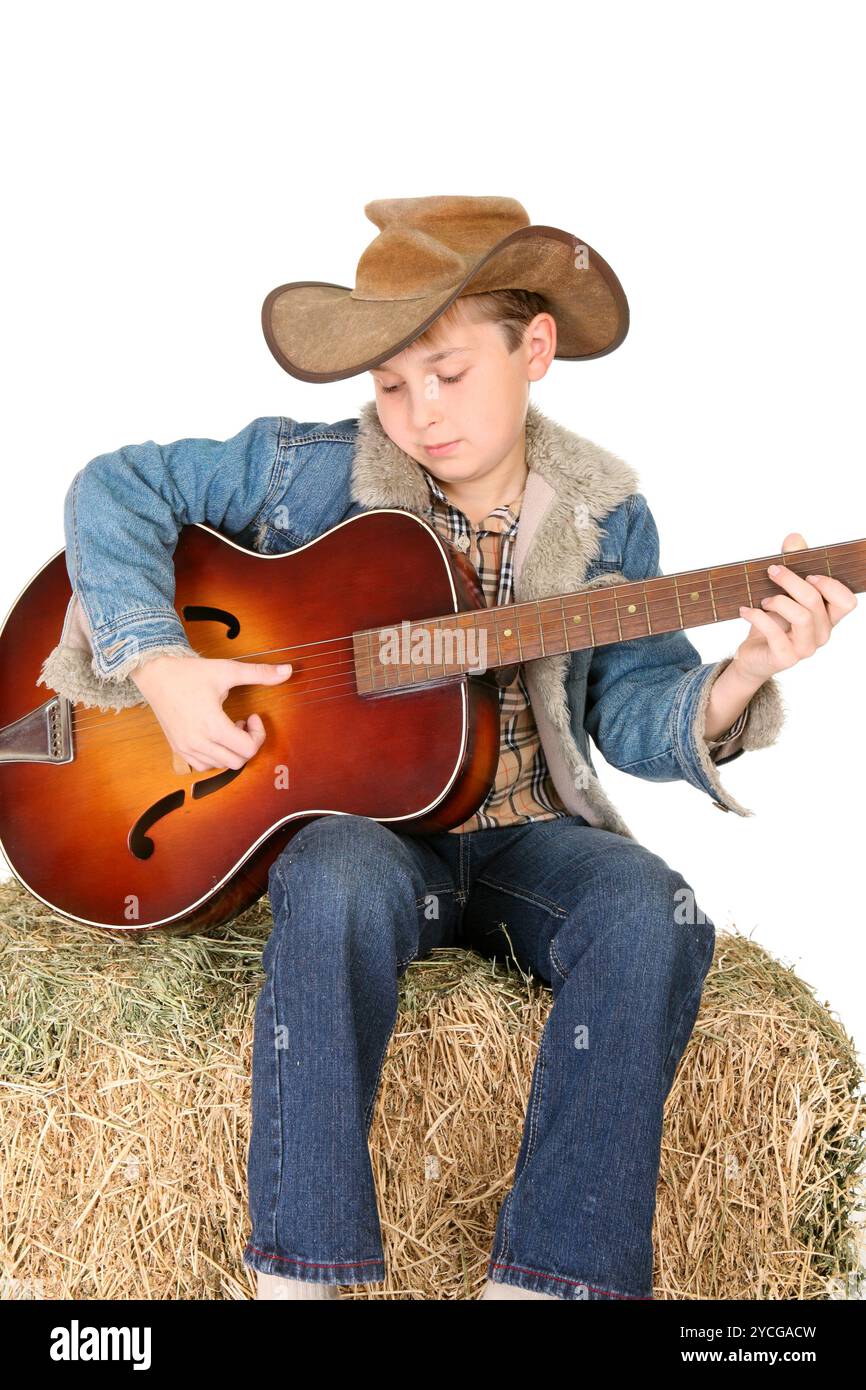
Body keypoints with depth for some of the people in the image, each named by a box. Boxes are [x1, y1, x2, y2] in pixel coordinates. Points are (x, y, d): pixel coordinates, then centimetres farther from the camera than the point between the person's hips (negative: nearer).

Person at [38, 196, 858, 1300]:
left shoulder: (604, 518, 3)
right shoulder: (310, 470, -2)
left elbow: (634, 710, 1)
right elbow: (116, 488, 0)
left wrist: (735, 683, -20)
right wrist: (159, 661, -13)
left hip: (524, 834, 2)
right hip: (350, 817, -2)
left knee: (651, 913, -28)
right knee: (345, 887, -37)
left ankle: (548, 1275, -21)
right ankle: (298, 1271, -27)